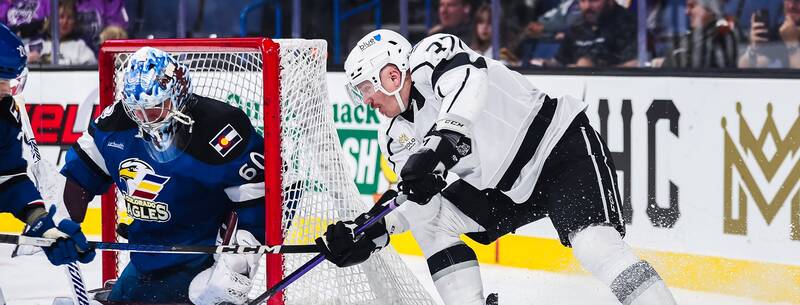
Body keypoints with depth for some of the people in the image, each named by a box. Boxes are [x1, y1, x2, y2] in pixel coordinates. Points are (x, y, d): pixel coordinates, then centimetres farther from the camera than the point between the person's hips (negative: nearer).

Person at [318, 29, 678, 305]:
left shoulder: (431, 55, -13)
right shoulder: (396, 137, 8)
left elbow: (469, 81, -34)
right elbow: (419, 202, 4)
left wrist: (442, 140, -49)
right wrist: (373, 232, -12)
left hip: (562, 144, -9)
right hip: (504, 187, 9)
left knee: (593, 243, -28)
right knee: (429, 220, 1)